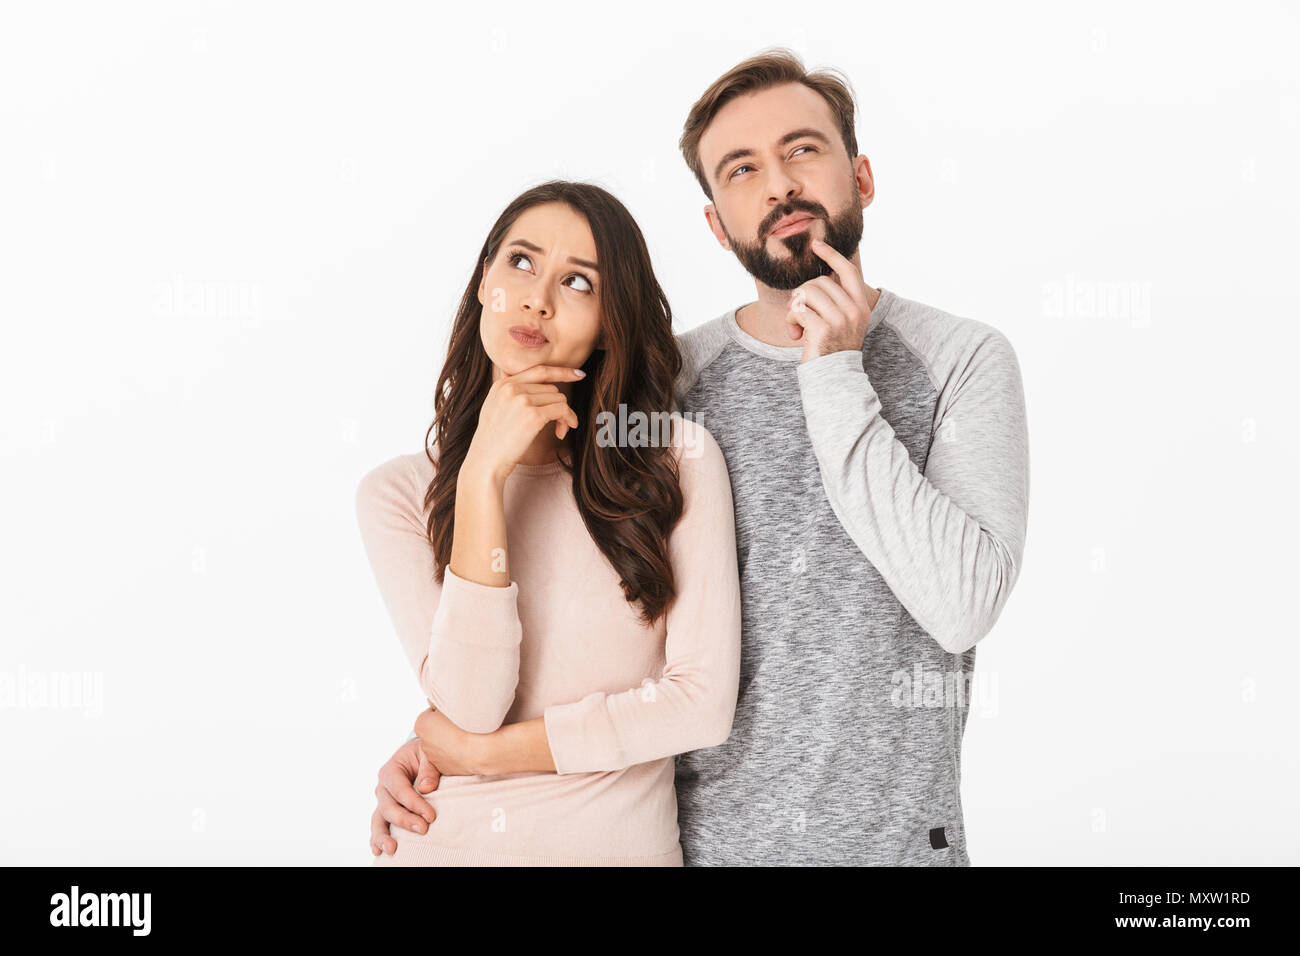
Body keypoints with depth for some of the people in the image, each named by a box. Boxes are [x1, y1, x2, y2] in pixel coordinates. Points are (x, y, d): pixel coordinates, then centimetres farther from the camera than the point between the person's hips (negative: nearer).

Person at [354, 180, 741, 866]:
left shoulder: (679, 457, -9)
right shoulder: (399, 493, -5)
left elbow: (704, 702, -14)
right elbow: (469, 707, -17)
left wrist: (479, 752, -12)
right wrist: (483, 476, -22)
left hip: (618, 841, -1)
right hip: (444, 842, 1)